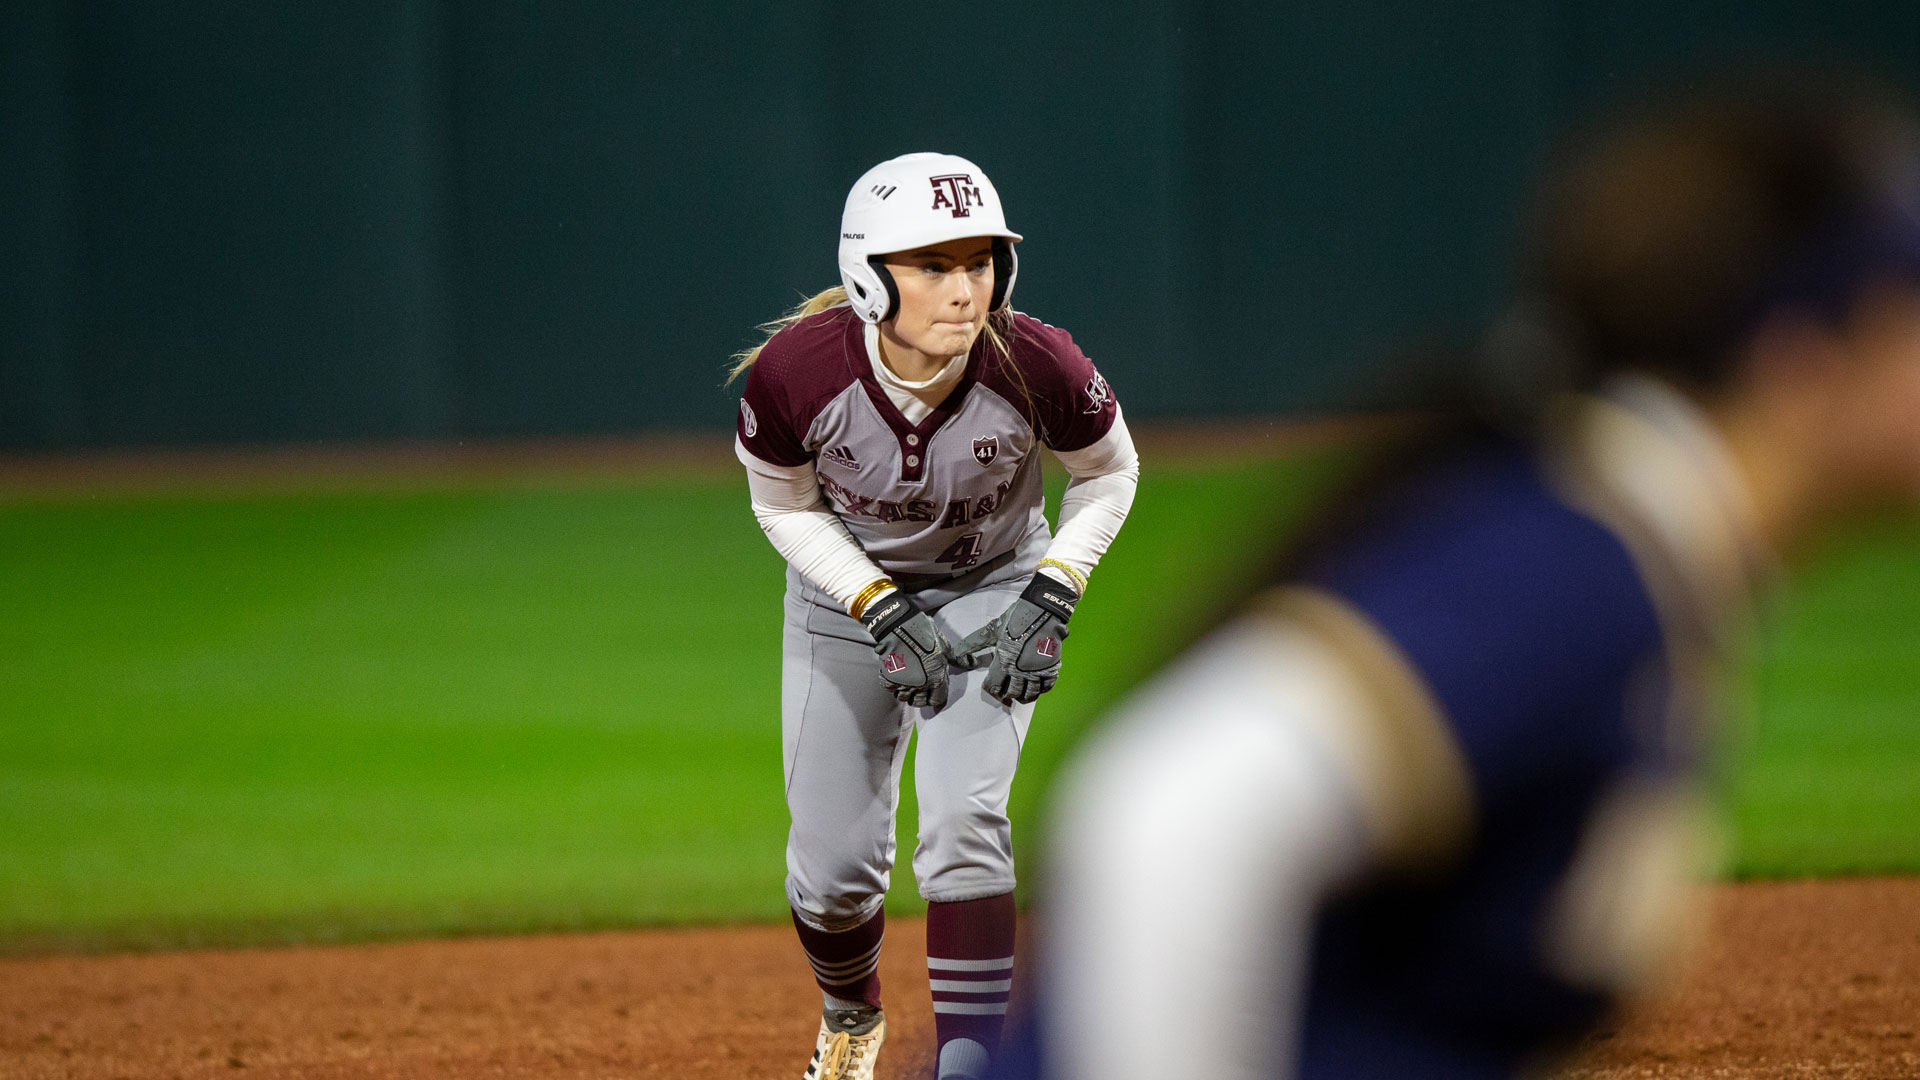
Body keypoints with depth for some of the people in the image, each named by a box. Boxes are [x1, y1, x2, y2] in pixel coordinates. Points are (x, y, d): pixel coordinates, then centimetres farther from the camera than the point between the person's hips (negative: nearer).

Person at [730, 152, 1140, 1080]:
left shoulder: (1036, 369, -31)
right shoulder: (794, 375, -31)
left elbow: (1108, 473, -8)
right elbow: (785, 507, -10)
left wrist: (1052, 596, -18)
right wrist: (881, 613, -19)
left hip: (993, 592, -1)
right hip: (848, 591, 1)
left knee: (961, 827, -21)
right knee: (832, 866, 6)